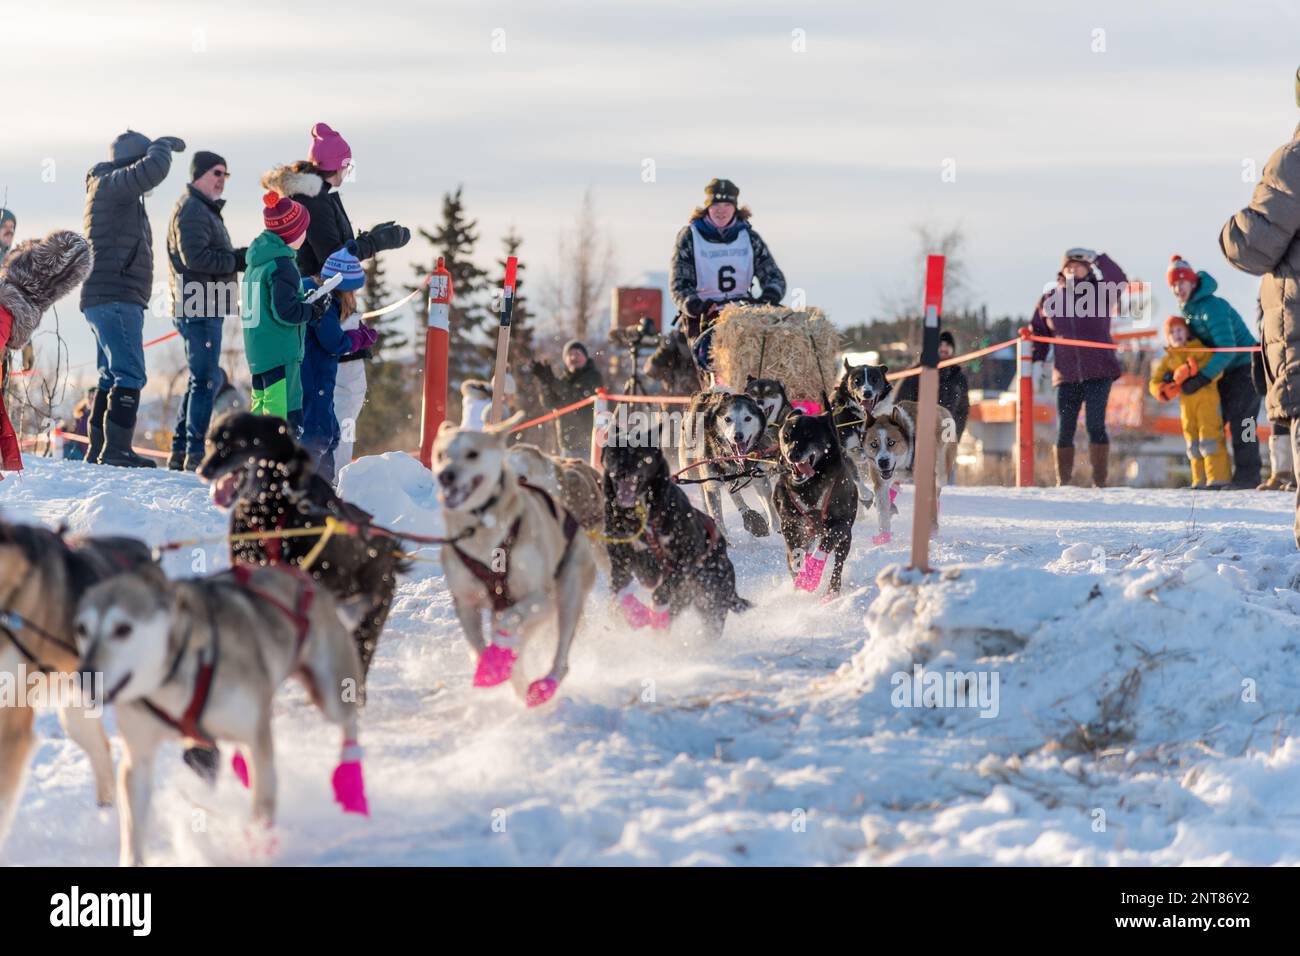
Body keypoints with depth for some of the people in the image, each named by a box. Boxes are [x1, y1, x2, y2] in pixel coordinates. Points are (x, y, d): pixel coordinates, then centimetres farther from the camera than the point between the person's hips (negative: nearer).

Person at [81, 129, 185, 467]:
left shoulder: (120, 192, 20)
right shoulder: (110, 184, -10)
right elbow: (152, 170, -24)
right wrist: (164, 145, -9)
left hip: (110, 299, 11)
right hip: (115, 299, -11)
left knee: (112, 377, 15)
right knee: (129, 375, -14)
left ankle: (99, 450, 18)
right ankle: (116, 450, -18)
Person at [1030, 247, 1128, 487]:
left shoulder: (1099, 294, 2)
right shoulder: (1050, 298, 10)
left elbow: (1119, 282, -18)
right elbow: (1038, 332, 17)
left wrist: (1096, 258, -21)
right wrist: (1037, 361, 5)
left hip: (1098, 372, -3)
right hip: (1066, 375, 3)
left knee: (1095, 425, -13)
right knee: (1064, 431, 4)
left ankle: (1100, 481, -9)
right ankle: (1063, 482, 13)